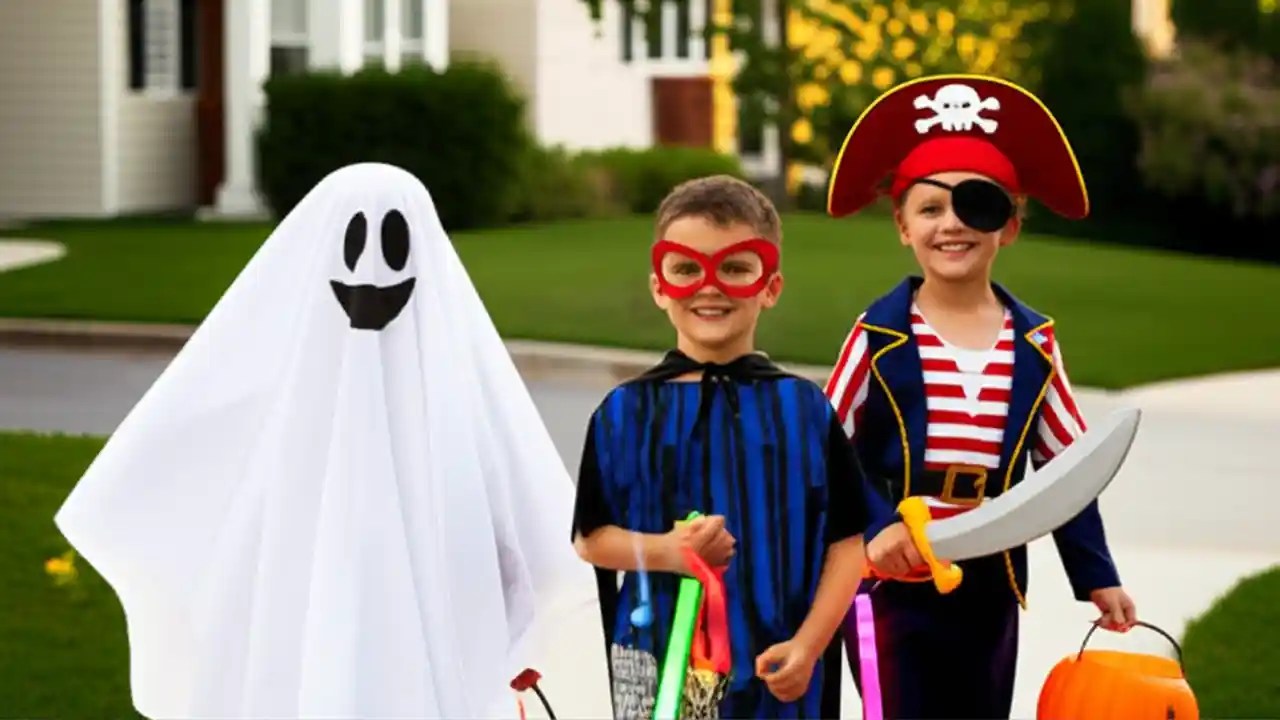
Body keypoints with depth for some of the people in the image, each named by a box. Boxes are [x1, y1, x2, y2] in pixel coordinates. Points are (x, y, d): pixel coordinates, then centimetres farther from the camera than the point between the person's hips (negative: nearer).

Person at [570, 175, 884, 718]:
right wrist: (666, 551, -18)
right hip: (659, 663, 0)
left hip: (776, 665, 0)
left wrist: (808, 644, -10)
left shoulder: (805, 408, 0)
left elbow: (846, 539, 0)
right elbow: (590, 538, 2)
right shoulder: (625, 411, 1)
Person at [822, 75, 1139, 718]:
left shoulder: (1033, 344, 2)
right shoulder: (878, 337, -7)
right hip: (892, 586, -3)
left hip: (988, 589, 4)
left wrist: (1097, 576, 8)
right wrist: (870, 529, -21)